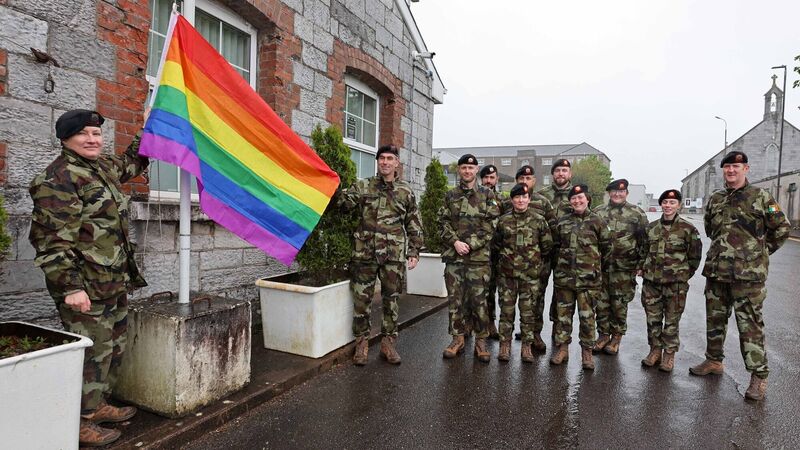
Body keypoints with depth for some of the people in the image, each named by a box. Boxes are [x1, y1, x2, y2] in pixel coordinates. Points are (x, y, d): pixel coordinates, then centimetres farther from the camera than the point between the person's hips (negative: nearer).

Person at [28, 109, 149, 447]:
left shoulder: (104, 167, 13)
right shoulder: (58, 179, -15)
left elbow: (132, 163, 37)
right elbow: (54, 241, -20)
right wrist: (70, 287, -24)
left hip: (115, 282, 10)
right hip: (86, 286, -9)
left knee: (113, 347, 18)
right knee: (92, 352, -2)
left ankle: (97, 404, 34)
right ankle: (79, 422, 14)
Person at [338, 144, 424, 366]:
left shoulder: (405, 191, 7)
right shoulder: (363, 186, 4)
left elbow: (414, 225, 10)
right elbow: (342, 202, -9)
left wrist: (414, 252, 5)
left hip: (394, 255, 1)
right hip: (364, 252, -1)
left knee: (391, 299, 9)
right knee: (362, 299, 5)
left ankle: (388, 342, 22)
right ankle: (362, 342, 20)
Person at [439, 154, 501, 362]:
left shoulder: (487, 195, 6)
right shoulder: (450, 196, 12)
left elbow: (491, 226, -3)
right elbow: (444, 222, 6)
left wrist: (470, 245, -12)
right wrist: (455, 242, -11)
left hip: (479, 257, -2)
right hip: (453, 256, 2)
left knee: (478, 300, 1)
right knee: (455, 299, 6)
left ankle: (481, 341, 14)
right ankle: (457, 339, 18)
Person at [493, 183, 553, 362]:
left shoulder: (539, 220, 0)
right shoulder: (503, 220, 3)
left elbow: (547, 245, 5)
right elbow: (496, 244, 15)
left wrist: (534, 257, 8)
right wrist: (506, 256, 9)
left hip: (531, 273, -1)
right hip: (507, 273, 1)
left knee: (528, 311, 6)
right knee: (506, 309, 6)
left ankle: (526, 346, 18)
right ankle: (505, 344, 17)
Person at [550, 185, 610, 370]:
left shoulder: (597, 222, 0)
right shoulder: (563, 222, 9)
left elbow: (606, 247, 5)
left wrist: (596, 267, 6)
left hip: (588, 279, -3)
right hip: (564, 277, 3)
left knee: (587, 316, 3)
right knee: (563, 314, 9)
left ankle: (587, 352, 16)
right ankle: (563, 348, 21)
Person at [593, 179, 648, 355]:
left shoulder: (637, 214, 1)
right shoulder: (598, 213, 7)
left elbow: (644, 241, 2)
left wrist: (641, 265, -4)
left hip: (624, 268, -2)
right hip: (601, 266, 2)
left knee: (619, 304, 4)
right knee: (601, 302, 7)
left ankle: (616, 337, 19)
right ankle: (603, 335, 22)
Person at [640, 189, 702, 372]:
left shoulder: (687, 228, -4)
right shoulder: (651, 227, 7)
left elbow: (695, 255, 1)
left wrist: (684, 275, -1)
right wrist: (644, 269, 10)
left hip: (675, 283, -3)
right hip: (651, 281, 4)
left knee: (672, 320, 5)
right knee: (653, 318, 9)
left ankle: (669, 354, 18)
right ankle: (655, 350, 24)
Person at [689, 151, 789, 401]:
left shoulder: (760, 197, -3)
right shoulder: (715, 198, 11)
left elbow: (781, 228, 3)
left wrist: (761, 251, 6)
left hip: (748, 274, -5)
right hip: (716, 271, 5)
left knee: (750, 324, -3)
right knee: (715, 319, 15)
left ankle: (759, 375, 8)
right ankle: (714, 361, 30)